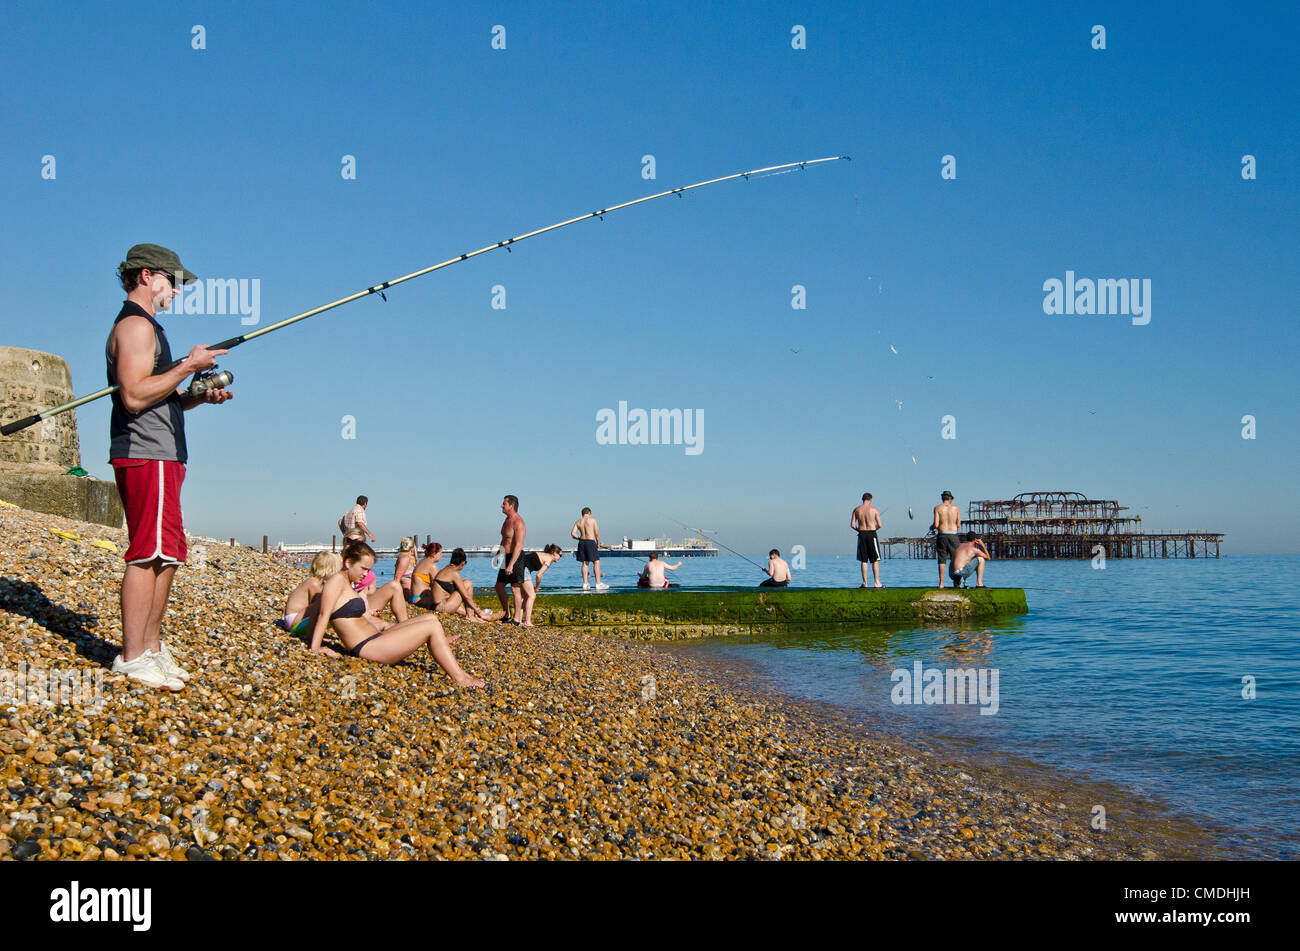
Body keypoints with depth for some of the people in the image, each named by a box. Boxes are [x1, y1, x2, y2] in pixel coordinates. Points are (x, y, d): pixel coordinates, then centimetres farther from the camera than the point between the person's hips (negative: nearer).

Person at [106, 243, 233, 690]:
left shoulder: (147, 327, 25)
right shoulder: (135, 325, -8)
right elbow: (134, 396, -21)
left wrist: (199, 397, 13)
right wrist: (189, 366, -15)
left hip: (161, 457, 11)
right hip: (145, 455, -11)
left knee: (167, 553, 11)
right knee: (150, 553, -11)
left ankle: (151, 648, 16)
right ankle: (132, 658, -9)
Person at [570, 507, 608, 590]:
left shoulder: (578, 522, 8)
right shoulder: (592, 520, -3)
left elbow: (572, 533, -1)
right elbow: (597, 533, -6)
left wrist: (580, 538, 13)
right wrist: (598, 543, 5)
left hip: (582, 543, 5)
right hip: (591, 542, -5)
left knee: (584, 563, 10)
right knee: (597, 562, 1)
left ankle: (585, 584, 7)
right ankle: (598, 584, -3)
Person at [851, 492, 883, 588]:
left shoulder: (857, 510, 3)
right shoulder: (874, 509, -3)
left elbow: (852, 524, -1)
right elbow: (879, 525, -5)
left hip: (861, 534, 2)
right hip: (872, 534, -2)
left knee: (864, 561, 7)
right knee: (875, 561, 3)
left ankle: (865, 583, 6)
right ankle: (877, 583, 0)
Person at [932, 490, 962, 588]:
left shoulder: (937, 508, 1)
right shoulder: (956, 508, 5)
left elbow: (936, 525, -7)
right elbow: (958, 525, 3)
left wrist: (931, 527, 14)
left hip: (942, 535, 0)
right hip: (953, 535, 0)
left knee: (942, 560, 3)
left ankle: (941, 583, 1)